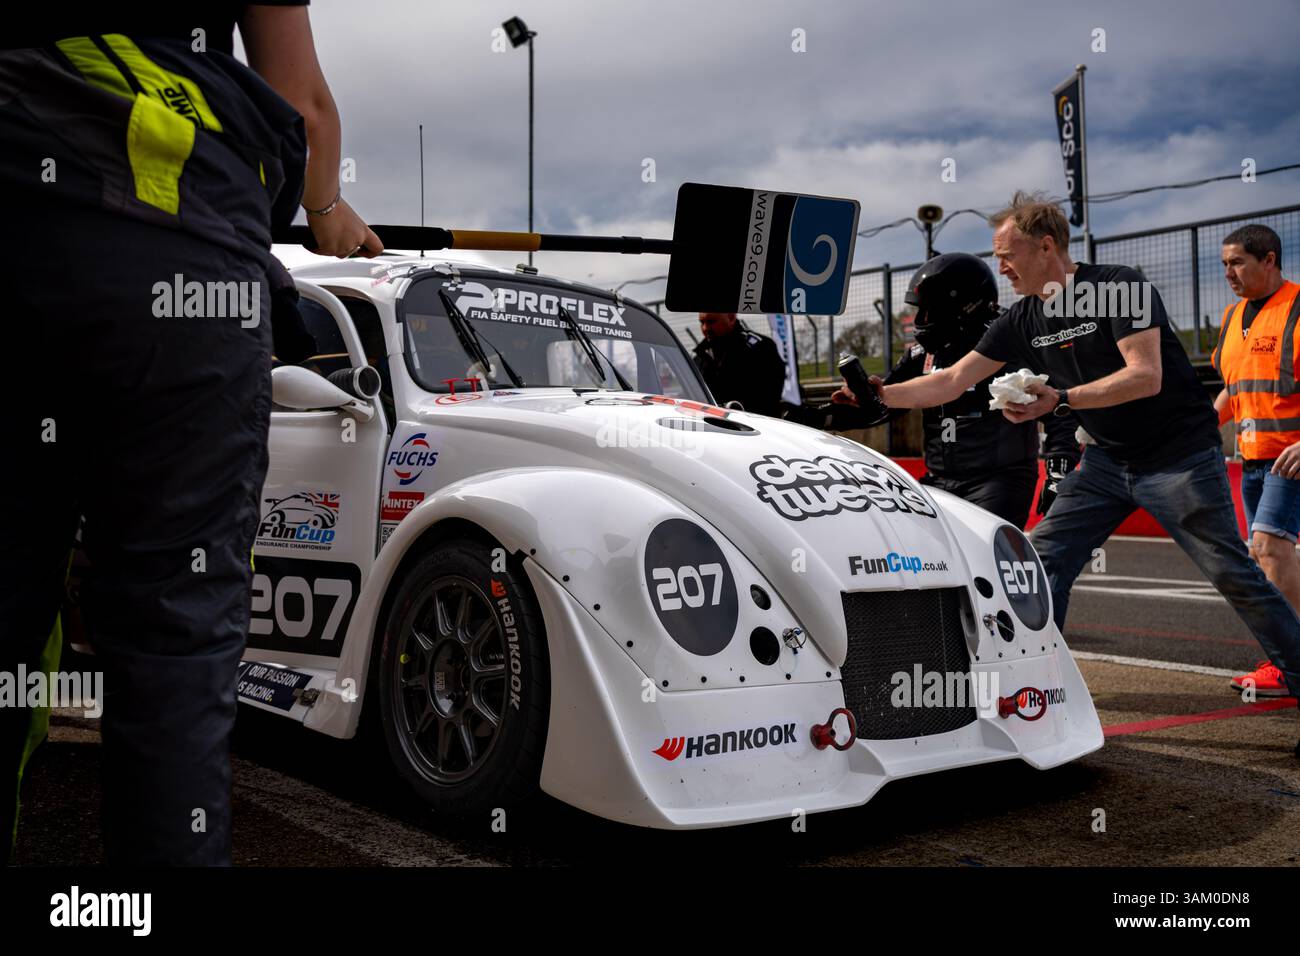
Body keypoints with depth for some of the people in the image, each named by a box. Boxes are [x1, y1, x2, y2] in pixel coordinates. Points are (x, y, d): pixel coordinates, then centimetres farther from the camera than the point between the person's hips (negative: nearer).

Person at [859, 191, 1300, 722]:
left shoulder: (1119, 286, -16)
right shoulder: (1022, 320, 2)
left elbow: (1145, 376, -25)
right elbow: (952, 381, 3)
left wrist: (1060, 400, -31)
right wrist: (881, 394, -5)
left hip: (1179, 454, -6)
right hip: (1108, 460, 6)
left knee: (1233, 574, -4)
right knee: (1045, 561, -2)